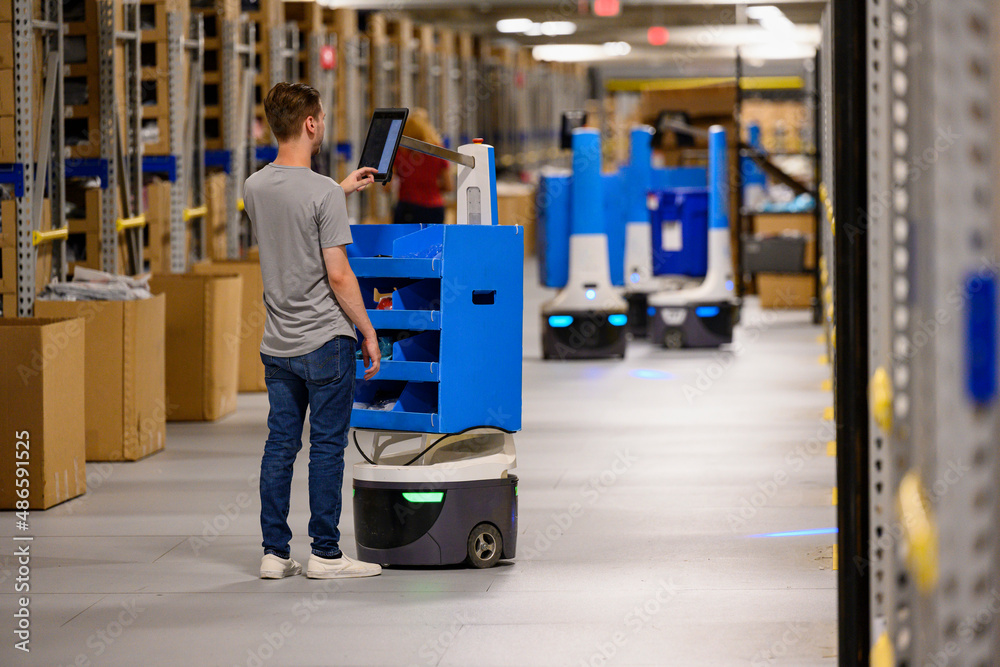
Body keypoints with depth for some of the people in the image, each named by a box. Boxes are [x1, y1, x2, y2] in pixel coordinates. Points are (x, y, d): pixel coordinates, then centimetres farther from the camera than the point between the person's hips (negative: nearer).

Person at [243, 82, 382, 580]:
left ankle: (274, 553, 12)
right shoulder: (323, 193, -16)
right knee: (327, 446, 1)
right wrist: (368, 331, -5)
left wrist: (342, 190, 37)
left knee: (280, 445, 10)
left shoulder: (254, 188, 5)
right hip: (325, 341, -6)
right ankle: (325, 553, 5)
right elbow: (338, 276, -16)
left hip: (278, 346, 6)